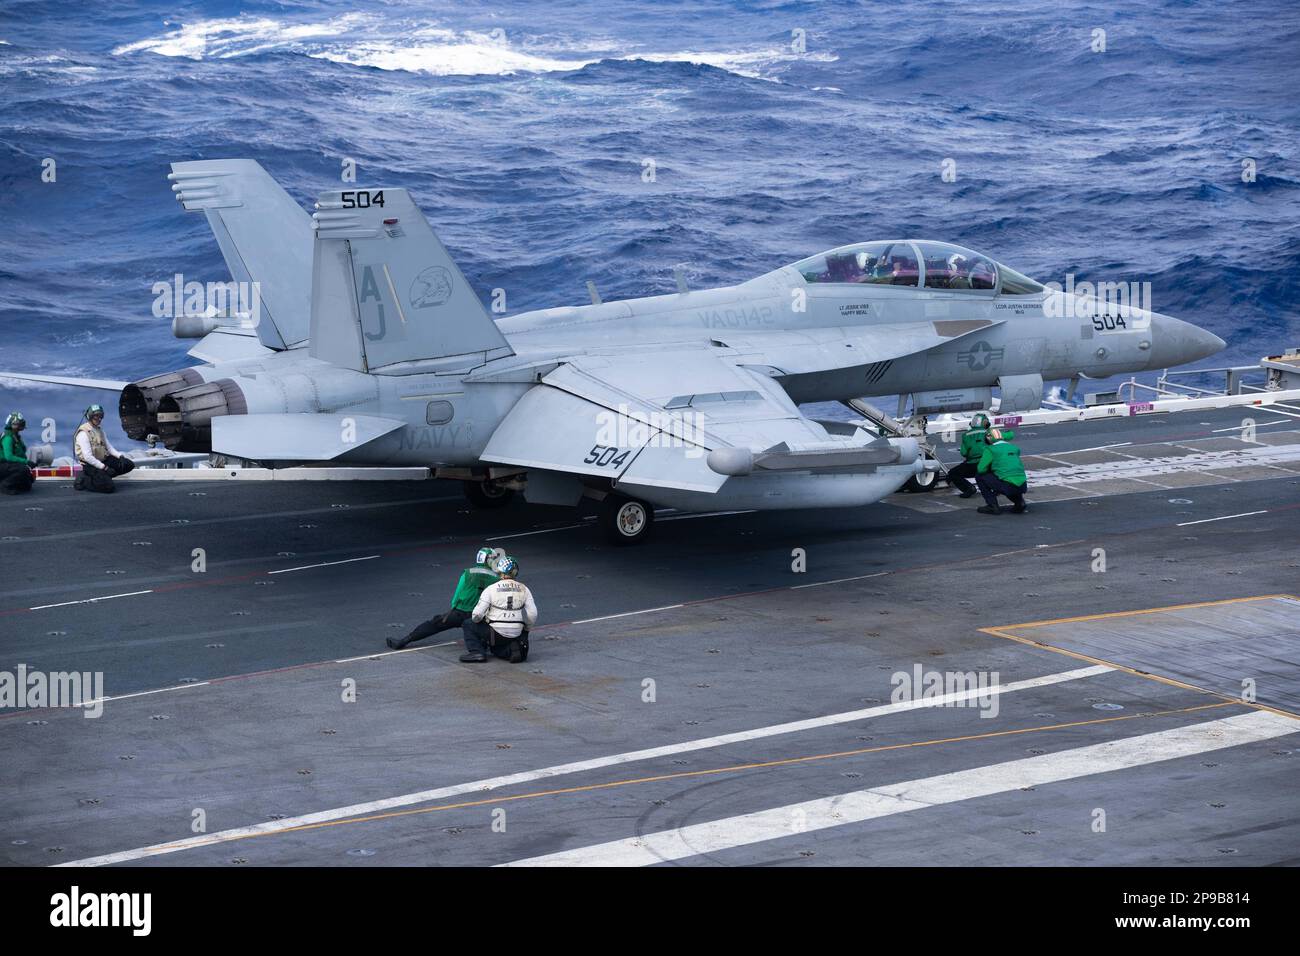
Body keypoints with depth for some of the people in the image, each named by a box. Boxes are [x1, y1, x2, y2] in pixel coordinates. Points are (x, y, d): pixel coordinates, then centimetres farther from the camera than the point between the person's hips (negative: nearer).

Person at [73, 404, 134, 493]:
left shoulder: (99, 430, 11)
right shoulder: (84, 433, -18)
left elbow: (108, 446, 15)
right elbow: (88, 457, -23)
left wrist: (120, 456, -3)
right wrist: (104, 467, -23)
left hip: (104, 460, 9)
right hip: (91, 465, -9)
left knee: (129, 464, -1)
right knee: (108, 486, -27)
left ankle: (103, 476, 6)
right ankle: (83, 480, -5)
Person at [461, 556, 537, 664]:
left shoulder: (491, 589, -6)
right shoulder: (523, 589, 5)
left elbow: (477, 614, -9)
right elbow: (532, 615, 3)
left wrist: (475, 619, 14)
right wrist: (525, 629, 20)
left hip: (496, 634, -4)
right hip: (517, 634, 4)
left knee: (468, 625, 16)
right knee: (496, 648, 33)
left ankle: (476, 652, -2)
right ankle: (512, 649, 2)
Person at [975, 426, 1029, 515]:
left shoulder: (990, 449, 1)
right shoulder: (1014, 448, 20)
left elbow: (981, 469, 1)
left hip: (1008, 486, -6)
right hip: (1022, 486, 6)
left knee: (980, 477, 13)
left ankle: (993, 506, 8)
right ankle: (1020, 503, 17)